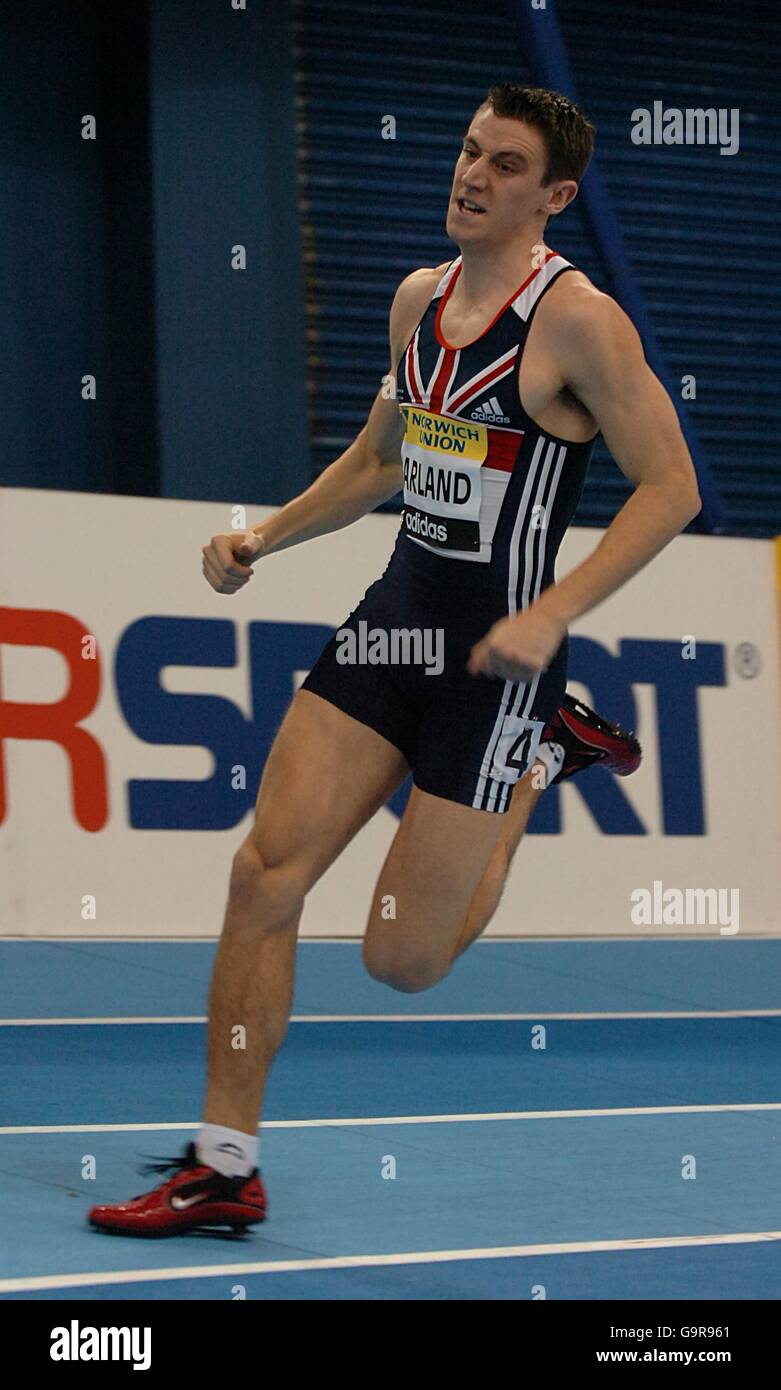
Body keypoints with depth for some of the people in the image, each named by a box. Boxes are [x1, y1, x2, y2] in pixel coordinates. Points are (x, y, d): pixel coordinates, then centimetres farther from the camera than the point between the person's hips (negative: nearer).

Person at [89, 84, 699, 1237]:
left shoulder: (576, 319, -13)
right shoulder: (419, 299, 9)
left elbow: (671, 486, -13)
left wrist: (553, 614, -21)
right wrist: (262, 539, 13)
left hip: (496, 652, -6)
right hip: (397, 614, 6)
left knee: (401, 960, -2)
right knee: (266, 872, -4)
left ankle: (541, 759, 22)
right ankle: (225, 1166, 6)